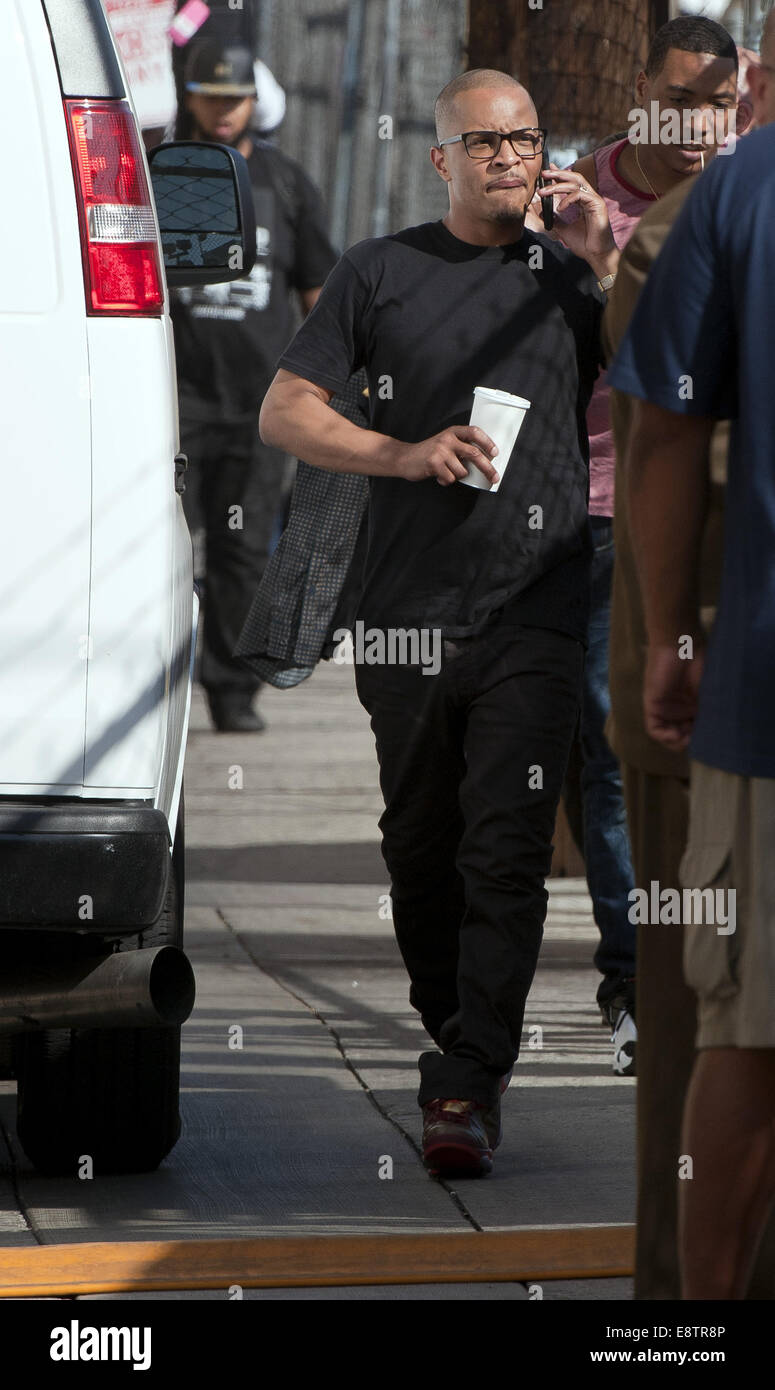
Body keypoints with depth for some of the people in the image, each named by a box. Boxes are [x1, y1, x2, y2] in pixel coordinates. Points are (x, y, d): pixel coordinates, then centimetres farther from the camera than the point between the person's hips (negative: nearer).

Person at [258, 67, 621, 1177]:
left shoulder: (570, 281, 8)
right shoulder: (380, 274, 9)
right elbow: (285, 412, 6)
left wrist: (612, 264, -13)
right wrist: (410, 455, -9)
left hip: (533, 621, -2)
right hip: (408, 616, 2)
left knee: (505, 855, -11)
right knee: (421, 853, 11)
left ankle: (466, 1089, -14)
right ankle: (458, 1040, 29)